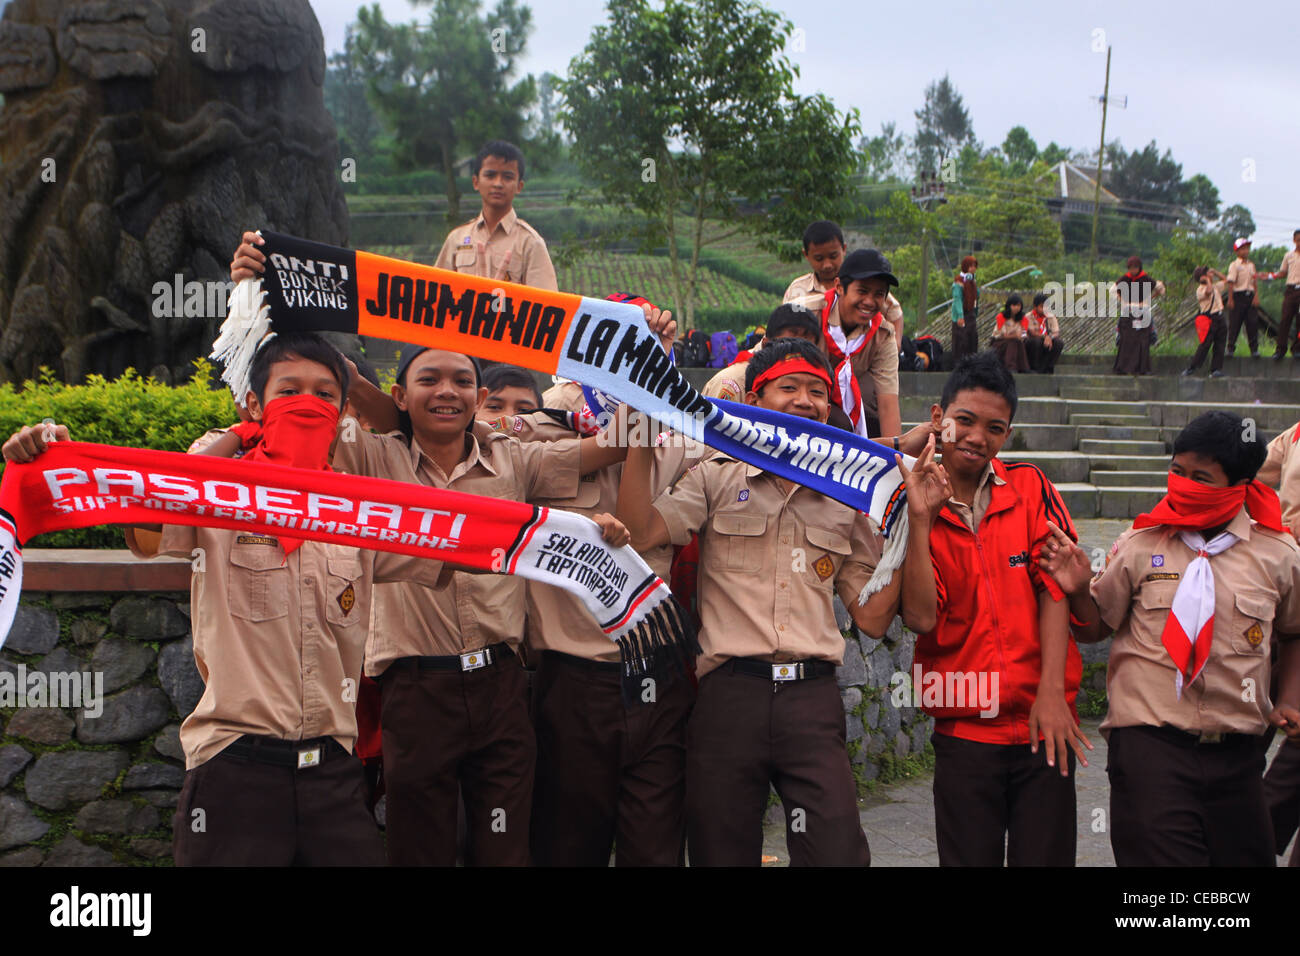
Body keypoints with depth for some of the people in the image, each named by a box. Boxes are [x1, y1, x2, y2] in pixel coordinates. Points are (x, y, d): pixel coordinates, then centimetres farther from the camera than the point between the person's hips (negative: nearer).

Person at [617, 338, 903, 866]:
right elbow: (637, 534, -8)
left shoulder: (845, 498, 15)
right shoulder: (717, 477, 8)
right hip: (729, 695, -1)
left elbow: (872, 616, 13)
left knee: (838, 851, -7)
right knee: (723, 852, 6)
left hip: (813, 701, 1)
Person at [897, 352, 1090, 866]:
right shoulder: (912, 508, 1)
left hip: (1043, 722, 0)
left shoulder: (1031, 487, 2)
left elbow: (1054, 588, -2)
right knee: (968, 860, 5)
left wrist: (1051, 691, -11)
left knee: (1046, 857, 5)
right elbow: (921, 616, -11)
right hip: (962, 731, 0)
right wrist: (920, 519, -17)